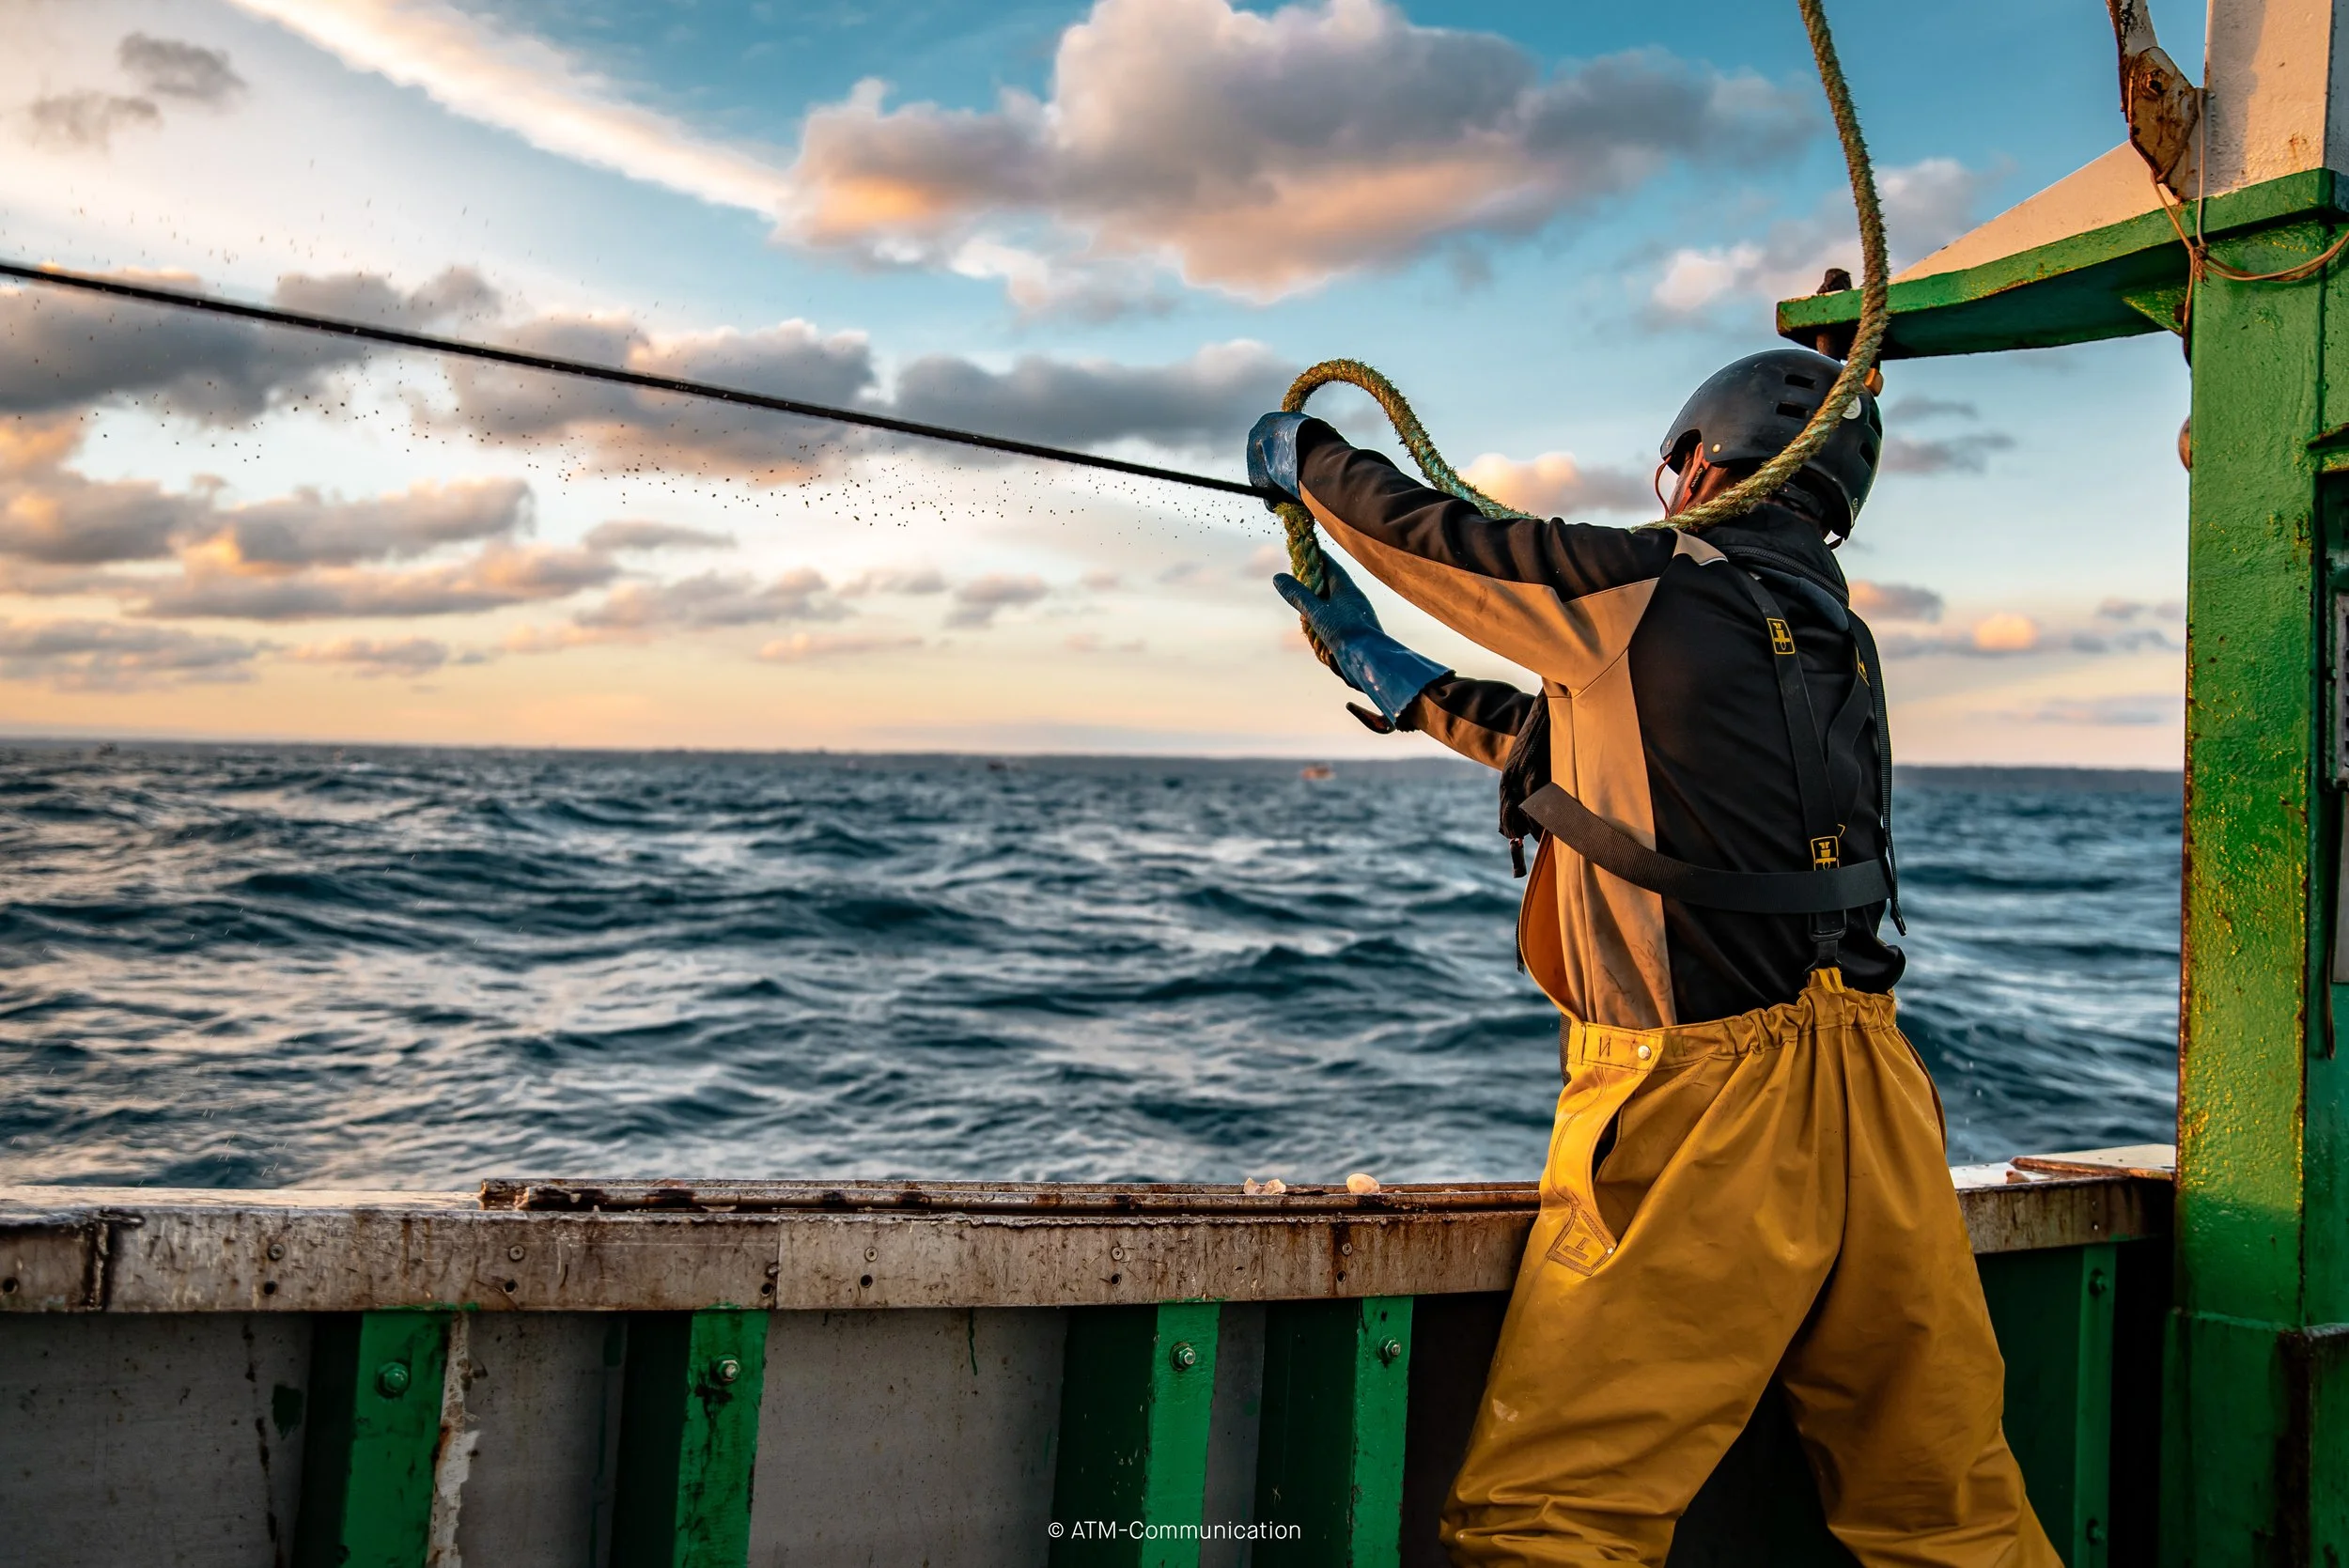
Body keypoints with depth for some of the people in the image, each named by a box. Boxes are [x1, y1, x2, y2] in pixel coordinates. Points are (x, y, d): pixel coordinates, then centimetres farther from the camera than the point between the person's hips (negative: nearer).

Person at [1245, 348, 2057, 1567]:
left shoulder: (1651, 589, -6)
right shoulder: (1837, 640, 17)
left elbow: (1431, 537, 6)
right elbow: (1573, 746, 25)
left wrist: (1302, 454, 27)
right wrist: (1376, 664, 32)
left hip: (1705, 1101, -8)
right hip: (1869, 1104, 8)